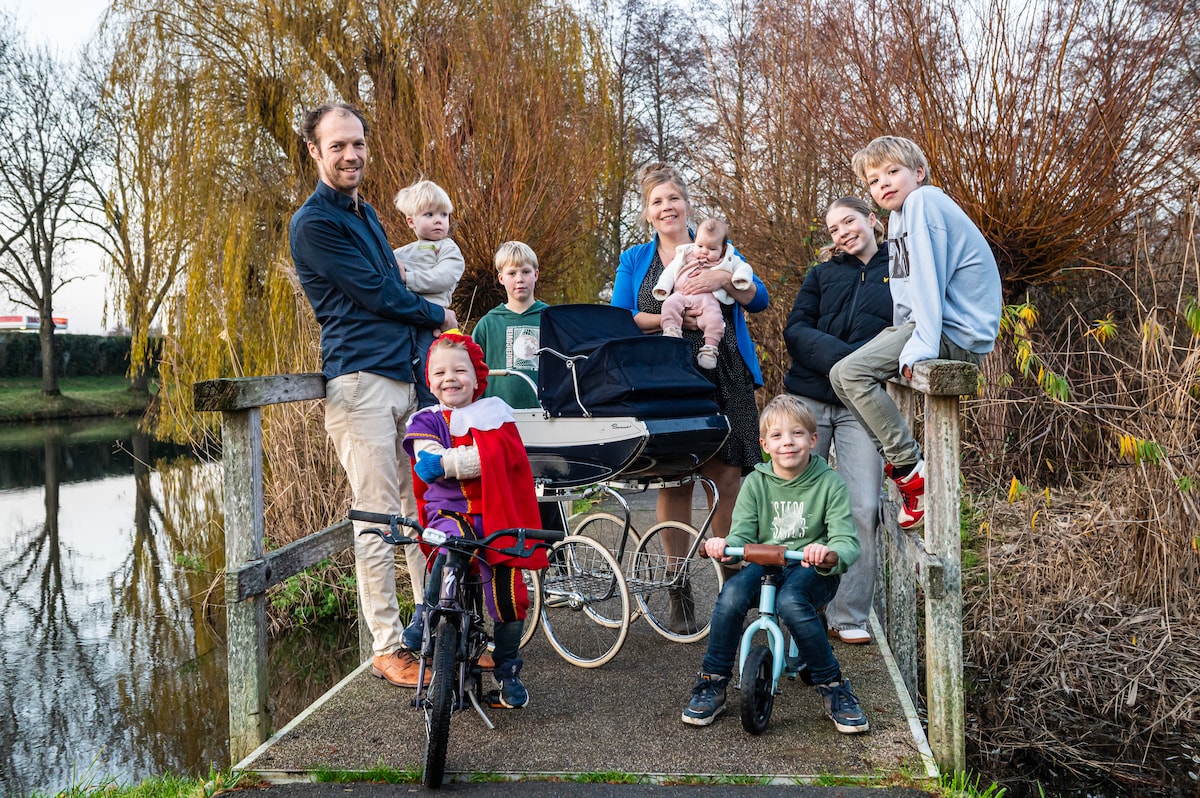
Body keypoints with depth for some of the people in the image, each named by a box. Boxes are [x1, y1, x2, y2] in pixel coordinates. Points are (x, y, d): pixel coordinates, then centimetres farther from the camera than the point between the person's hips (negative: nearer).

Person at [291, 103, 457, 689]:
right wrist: (438, 317, 5)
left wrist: (426, 333, 12)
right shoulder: (314, 223, -6)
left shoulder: (365, 213, 22)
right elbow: (378, 294, -9)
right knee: (379, 520, -4)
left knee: (421, 508, 10)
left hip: (403, 376, 8)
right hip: (359, 381, -8)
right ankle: (387, 647, 6)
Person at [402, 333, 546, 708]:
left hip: (494, 514, 1)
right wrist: (476, 457, -18)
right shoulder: (426, 421, 8)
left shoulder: (494, 415, 7)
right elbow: (428, 463, -10)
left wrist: (445, 462, -16)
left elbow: (499, 457, -12)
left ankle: (508, 672, 20)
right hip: (448, 512, 0)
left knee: (507, 592, -5)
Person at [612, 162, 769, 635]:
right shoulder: (634, 261, 15)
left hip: (723, 379, 1)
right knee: (673, 481, -2)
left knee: (727, 475, -5)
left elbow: (759, 299, 8)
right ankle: (680, 592, 8)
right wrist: (671, 317, -12)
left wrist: (724, 279, -11)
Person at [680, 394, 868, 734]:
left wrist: (830, 555, -37)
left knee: (790, 602, -35)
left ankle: (834, 688, -14)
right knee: (731, 595, -29)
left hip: (810, 569, -2)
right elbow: (743, 533, -1)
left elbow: (847, 540, -12)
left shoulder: (830, 482, -3)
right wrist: (725, 545, -26)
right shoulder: (756, 482, 3)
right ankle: (712, 685, -9)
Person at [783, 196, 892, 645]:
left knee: (862, 508, -8)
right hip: (809, 398, 2)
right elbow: (796, 330, 3)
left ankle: (849, 616, 2)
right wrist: (840, 356, -14)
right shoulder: (822, 274, 15)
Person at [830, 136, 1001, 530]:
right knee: (842, 374, 12)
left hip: (956, 332, -11)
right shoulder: (901, 214, 20)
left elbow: (927, 280, -20)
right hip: (923, 320, 11)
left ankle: (912, 469, -14)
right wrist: (902, 339, 11)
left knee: (851, 372, -20)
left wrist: (918, 349, -25)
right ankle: (894, 458, 11)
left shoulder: (923, 201, -11)